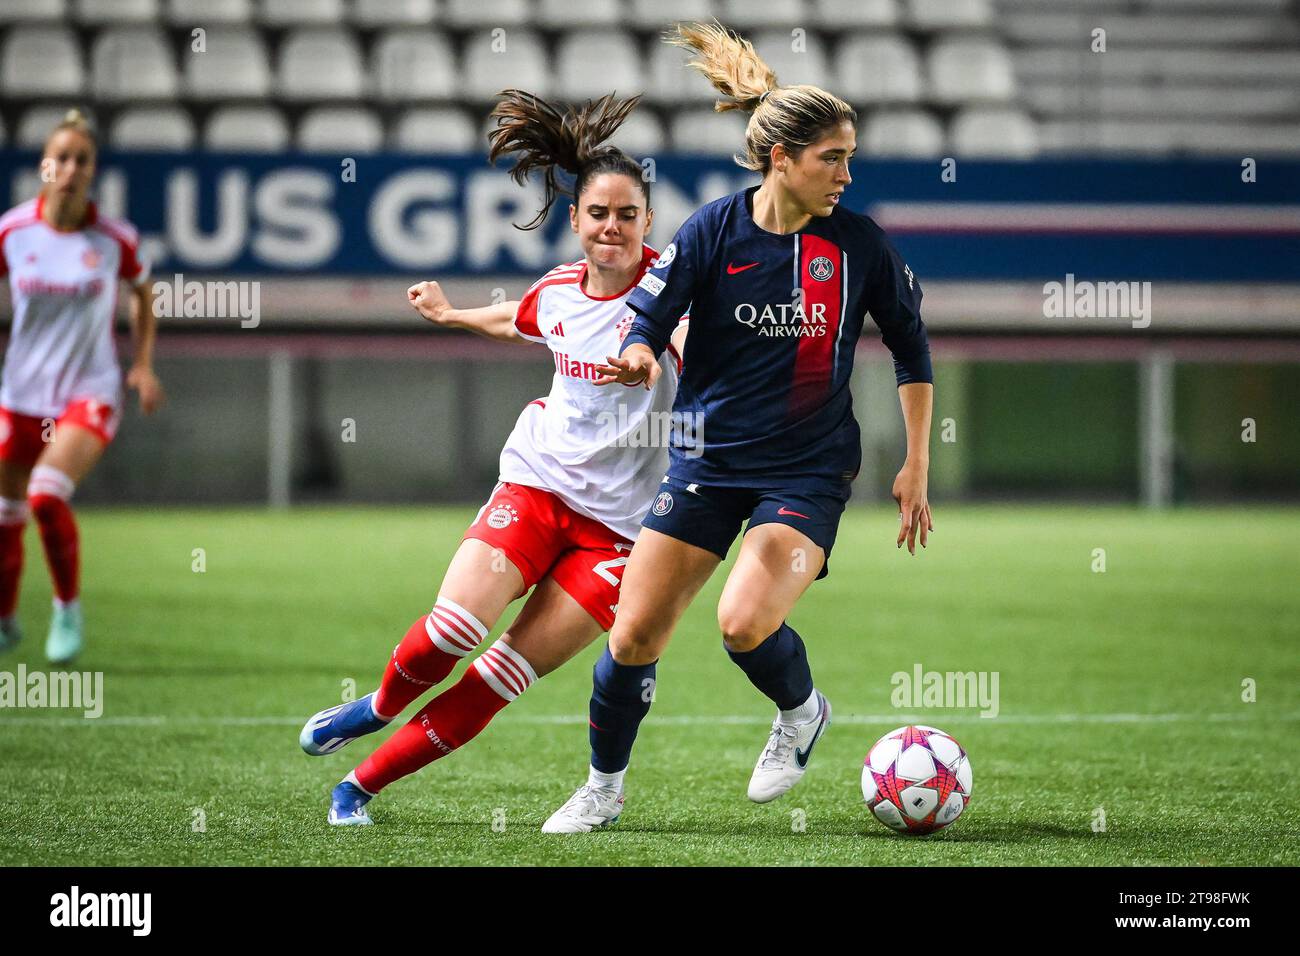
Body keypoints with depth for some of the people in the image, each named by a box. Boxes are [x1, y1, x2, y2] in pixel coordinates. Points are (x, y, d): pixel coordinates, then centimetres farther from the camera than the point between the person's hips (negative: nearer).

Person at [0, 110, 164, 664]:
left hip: (89, 393, -2)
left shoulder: (115, 239, -7)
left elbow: (143, 293, 13)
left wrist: (144, 364, 6)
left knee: (47, 496, -25)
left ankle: (68, 606, -4)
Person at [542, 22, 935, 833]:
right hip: (711, 456, 2)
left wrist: (917, 466, 5)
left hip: (809, 469, -2)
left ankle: (803, 713, 9)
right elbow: (648, 320, -7)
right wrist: (640, 355, -32)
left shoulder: (858, 244, -7)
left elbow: (912, 349, 6)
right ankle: (604, 788, 23)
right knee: (634, 636, 0)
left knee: (745, 622, -24)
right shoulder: (713, 232, -8)